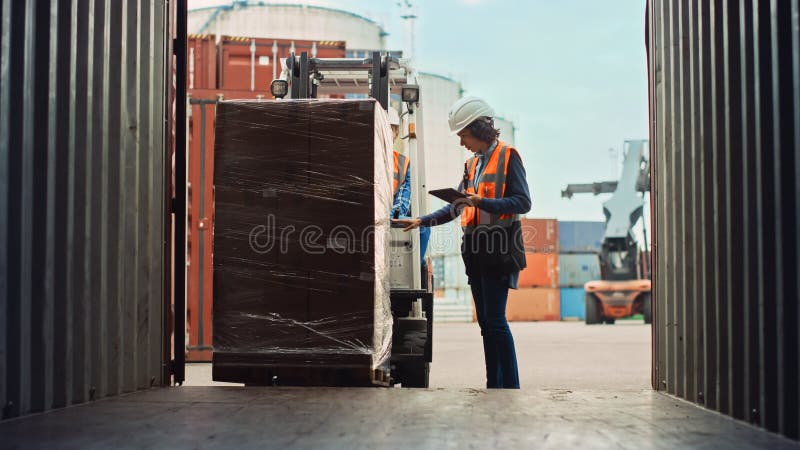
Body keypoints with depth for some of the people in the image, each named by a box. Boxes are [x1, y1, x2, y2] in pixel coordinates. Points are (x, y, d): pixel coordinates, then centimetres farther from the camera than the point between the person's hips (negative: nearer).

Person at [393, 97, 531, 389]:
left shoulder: (507, 156, -4)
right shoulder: (473, 164, 20)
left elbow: (523, 202, -12)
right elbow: (456, 208, 23)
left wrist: (481, 202, -22)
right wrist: (421, 221, 14)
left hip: (498, 250, -8)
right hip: (475, 249, 8)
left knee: (495, 320, -11)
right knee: (485, 321, 8)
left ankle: (510, 384, -6)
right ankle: (493, 383, 12)